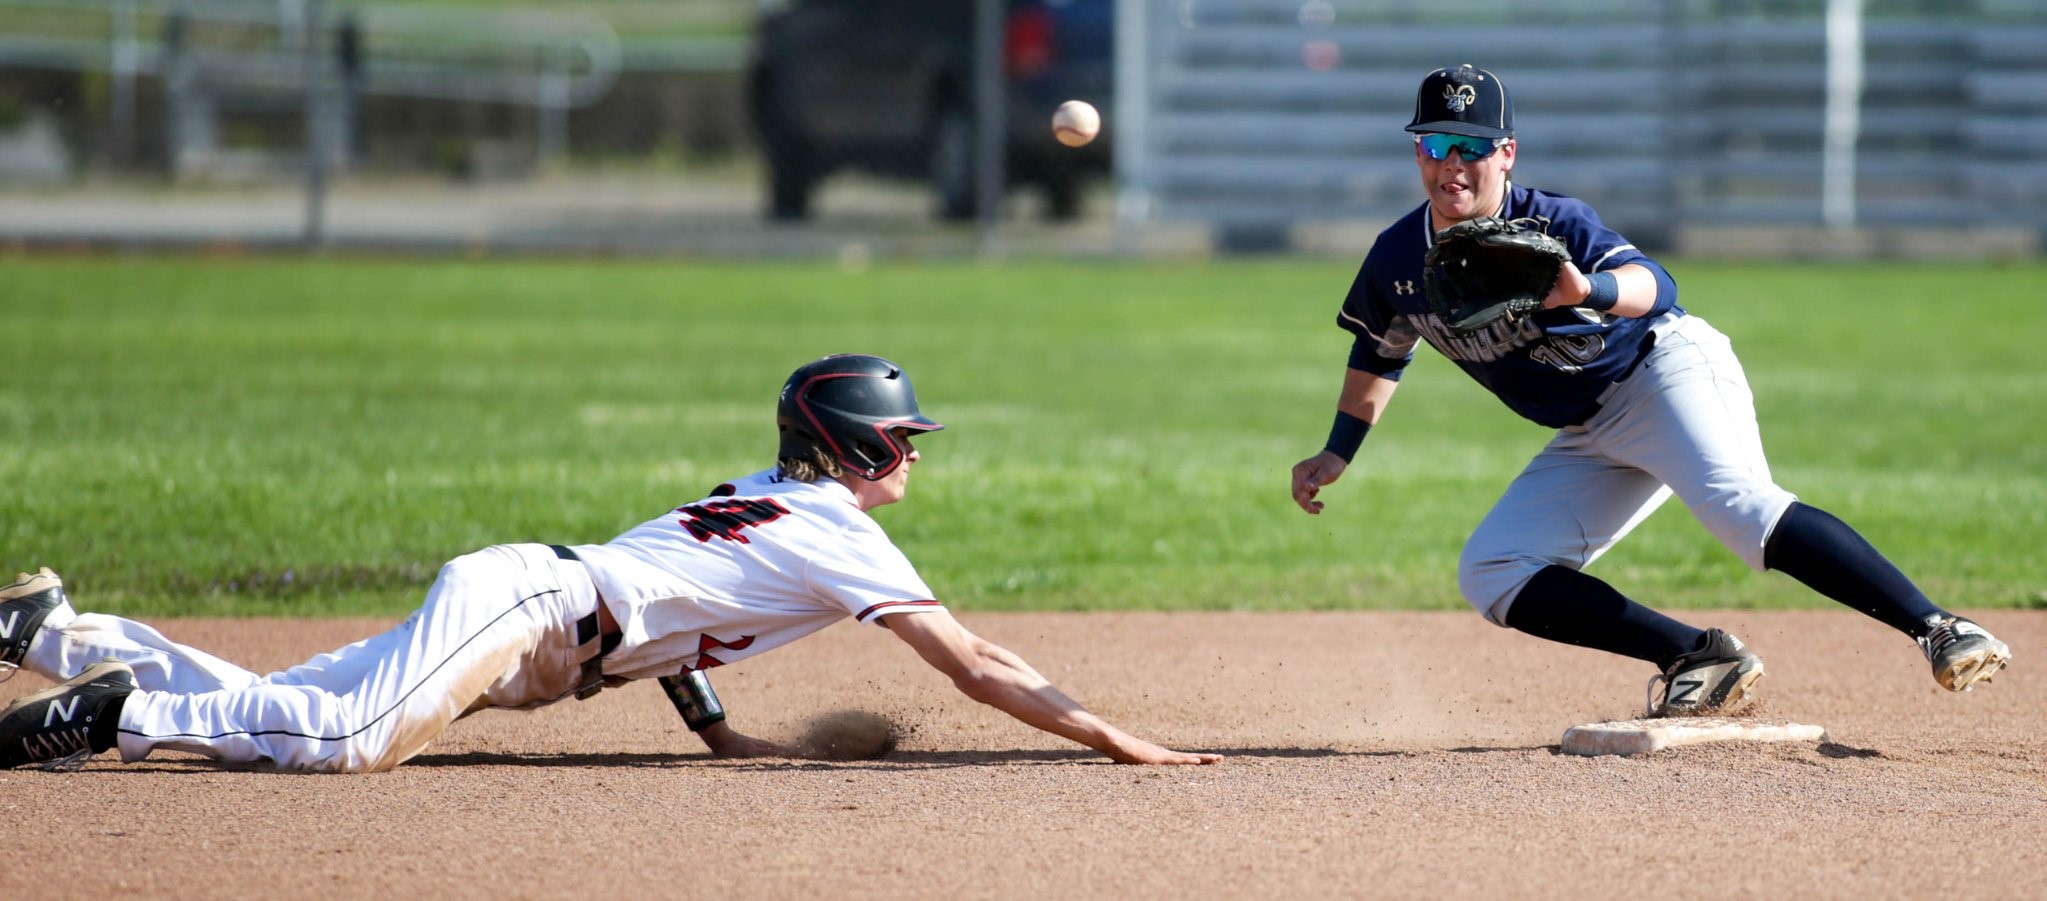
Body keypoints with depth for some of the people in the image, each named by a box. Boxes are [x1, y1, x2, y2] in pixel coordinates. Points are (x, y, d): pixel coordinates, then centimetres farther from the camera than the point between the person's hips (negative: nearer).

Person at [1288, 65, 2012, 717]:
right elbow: (1380, 353, 22)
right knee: (1489, 573, -7)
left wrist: (1585, 290, -61)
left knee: (1737, 503, -34)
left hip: (1668, 370, -8)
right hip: (1591, 440, 8)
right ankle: (1703, 660, -14)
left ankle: (1936, 631, -44)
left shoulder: (1550, 225, -20)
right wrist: (1337, 454, 16)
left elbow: (1651, 284, -40)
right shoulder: (1397, 261, -1)